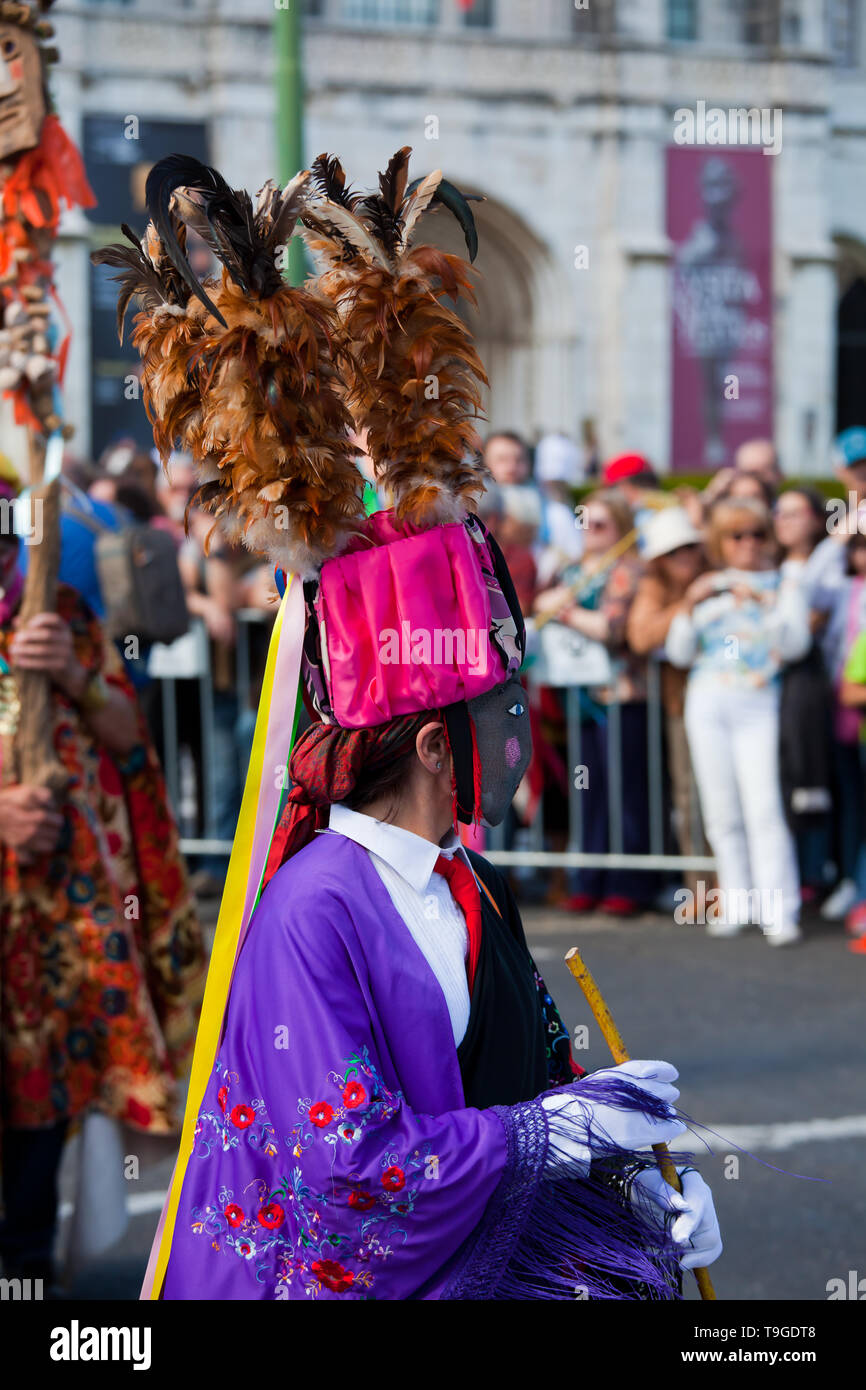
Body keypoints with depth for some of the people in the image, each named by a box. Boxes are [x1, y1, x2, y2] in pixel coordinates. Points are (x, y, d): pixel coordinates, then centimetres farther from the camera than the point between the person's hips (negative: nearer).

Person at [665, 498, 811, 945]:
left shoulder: (781, 586, 8)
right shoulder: (707, 588, 15)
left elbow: (796, 643, -6)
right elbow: (679, 653, 10)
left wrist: (762, 606, -19)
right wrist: (690, 609, -6)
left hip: (757, 705, -3)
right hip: (707, 702, 3)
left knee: (763, 808, -14)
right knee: (721, 811, 5)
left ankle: (778, 911, -15)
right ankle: (737, 903, 16)